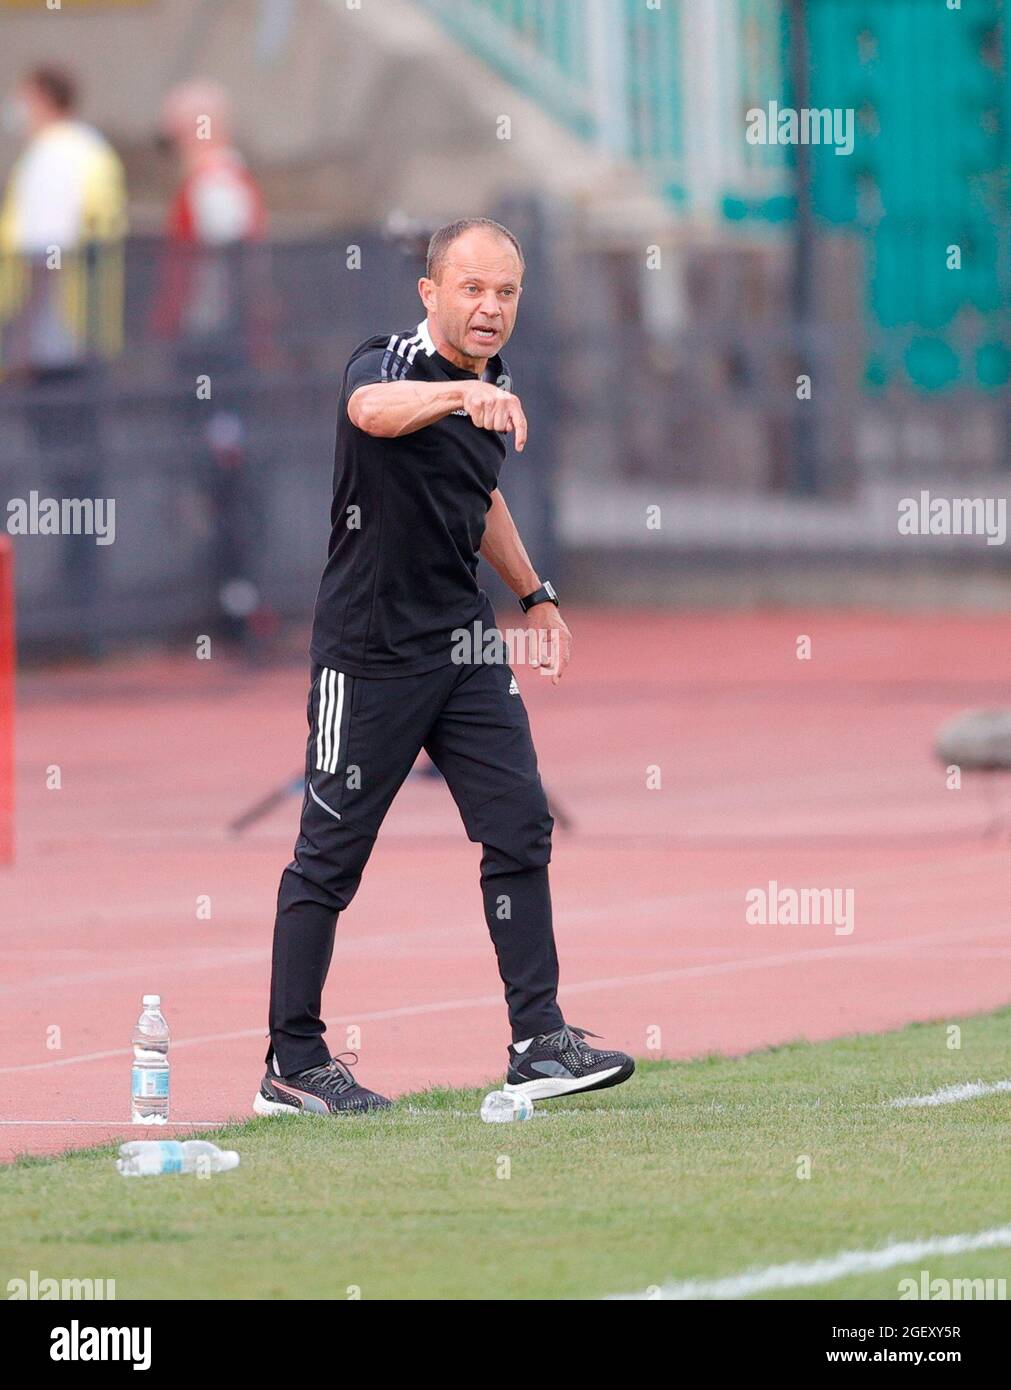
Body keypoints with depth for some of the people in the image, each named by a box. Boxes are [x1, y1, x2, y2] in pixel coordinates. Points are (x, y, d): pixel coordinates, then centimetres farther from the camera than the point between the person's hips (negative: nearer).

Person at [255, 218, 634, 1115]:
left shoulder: (491, 389, 8)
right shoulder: (386, 365, -16)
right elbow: (374, 409, -43)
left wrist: (535, 595, 25)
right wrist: (461, 393, -61)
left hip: (465, 646, 7)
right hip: (371, 651, -7)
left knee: (520, 825, -1)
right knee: (332, 853, 0)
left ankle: (540, 1041, 3)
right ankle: (292, 1065, 7)